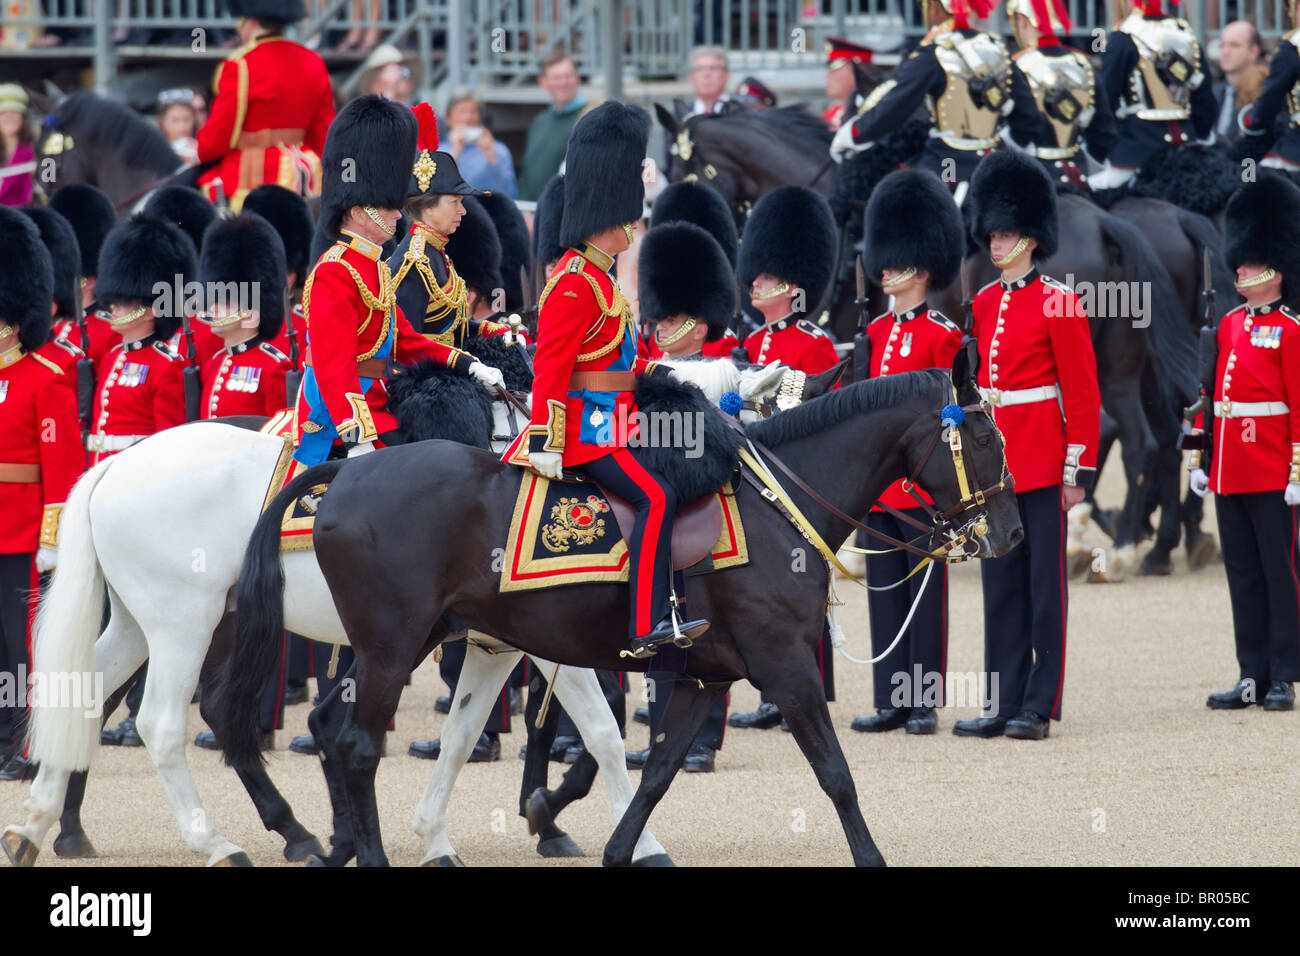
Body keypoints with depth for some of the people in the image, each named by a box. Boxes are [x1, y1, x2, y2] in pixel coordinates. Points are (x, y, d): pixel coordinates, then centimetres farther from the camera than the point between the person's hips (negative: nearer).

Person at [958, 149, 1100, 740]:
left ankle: (1039, 706, 0)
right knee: (1001, 582, 7)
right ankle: (1004, 705, 10)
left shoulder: (1058, 303, -6)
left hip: (1042, 463, -6)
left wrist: (1078, 469, -12)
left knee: (1044, 581, -2)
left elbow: (1083, 392, -7)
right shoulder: (984, 304, 11)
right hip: (994, 463, 6)